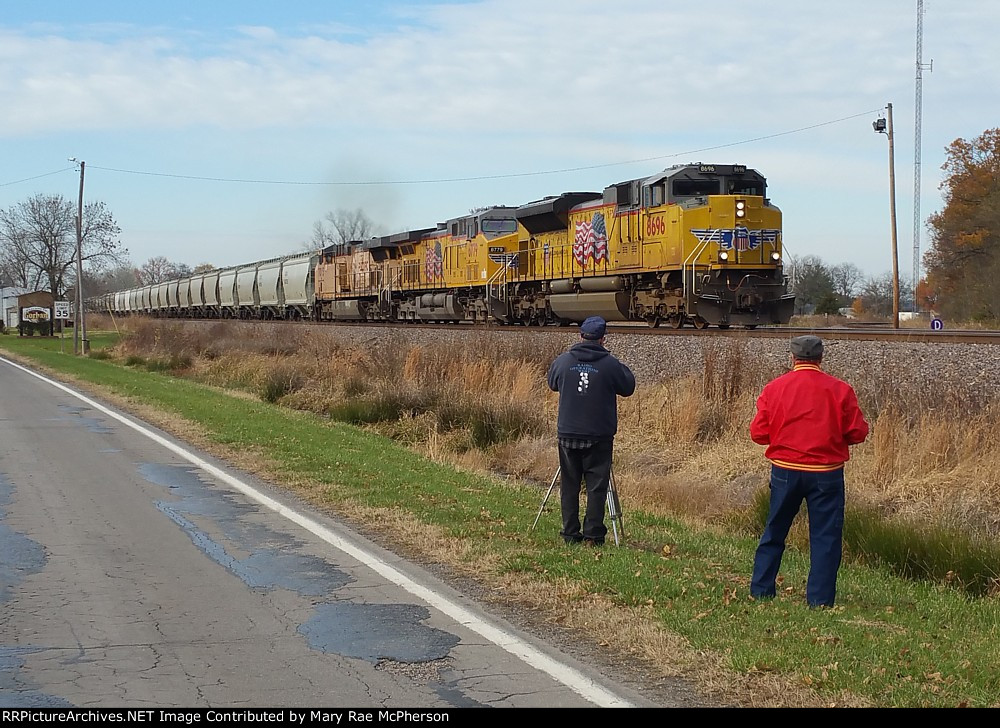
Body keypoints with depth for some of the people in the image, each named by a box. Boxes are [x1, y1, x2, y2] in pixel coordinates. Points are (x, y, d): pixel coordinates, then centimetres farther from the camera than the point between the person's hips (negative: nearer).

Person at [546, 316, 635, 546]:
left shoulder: (563, 361, 0)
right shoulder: (610, 364, -10)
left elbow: (552, 384, 17)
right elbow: (628, 387, 4)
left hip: (568, 434, 3)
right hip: (599, 436, -3)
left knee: (569, 484, 10)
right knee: (596, 485, 3)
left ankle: (570, 534, 12)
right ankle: (593, 535, 2)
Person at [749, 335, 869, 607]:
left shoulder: (774, 388, -2)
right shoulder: (840, 390, -5)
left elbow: (757, 433, -2)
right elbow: (858, 433, -3)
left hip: (785, 470, 2)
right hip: (826, 472, -2)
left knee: (774, 532, 16)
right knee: (825, 536, 6)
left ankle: (760, 590, 20)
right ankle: (820, 598, 6)